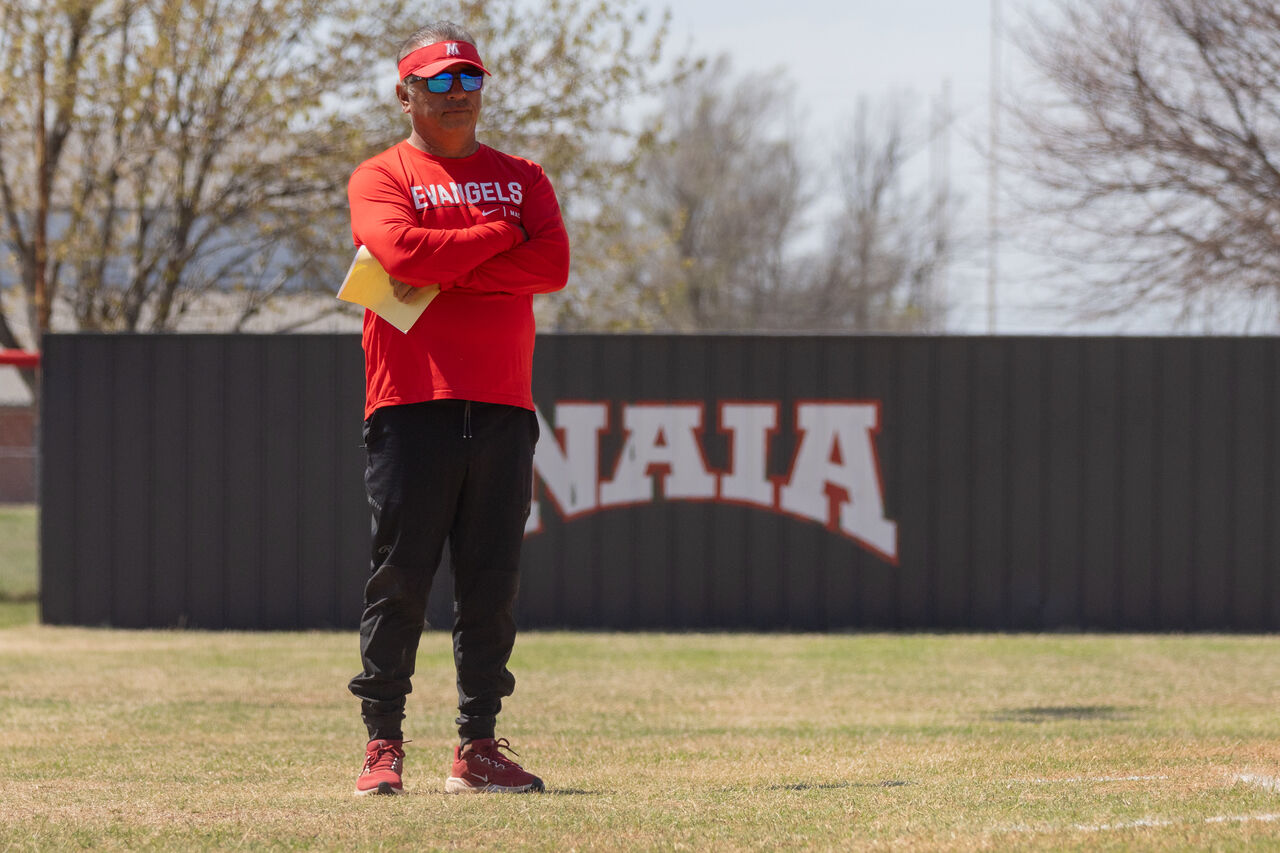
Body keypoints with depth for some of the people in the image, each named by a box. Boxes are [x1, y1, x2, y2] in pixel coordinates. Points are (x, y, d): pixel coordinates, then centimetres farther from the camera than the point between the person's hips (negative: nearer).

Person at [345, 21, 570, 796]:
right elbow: (402, 251, -15)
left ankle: (479, 746, 8)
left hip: (503, 405, 3)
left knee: (493, 582, 2)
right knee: (400, 578, -4)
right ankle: (383, 744, 0)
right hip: (412, 404, -3)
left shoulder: (520, 178, 17)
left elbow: (552, 264, -2)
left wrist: (443, 274, -9)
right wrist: (498, 237, -5)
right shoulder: (380, 178, 6)